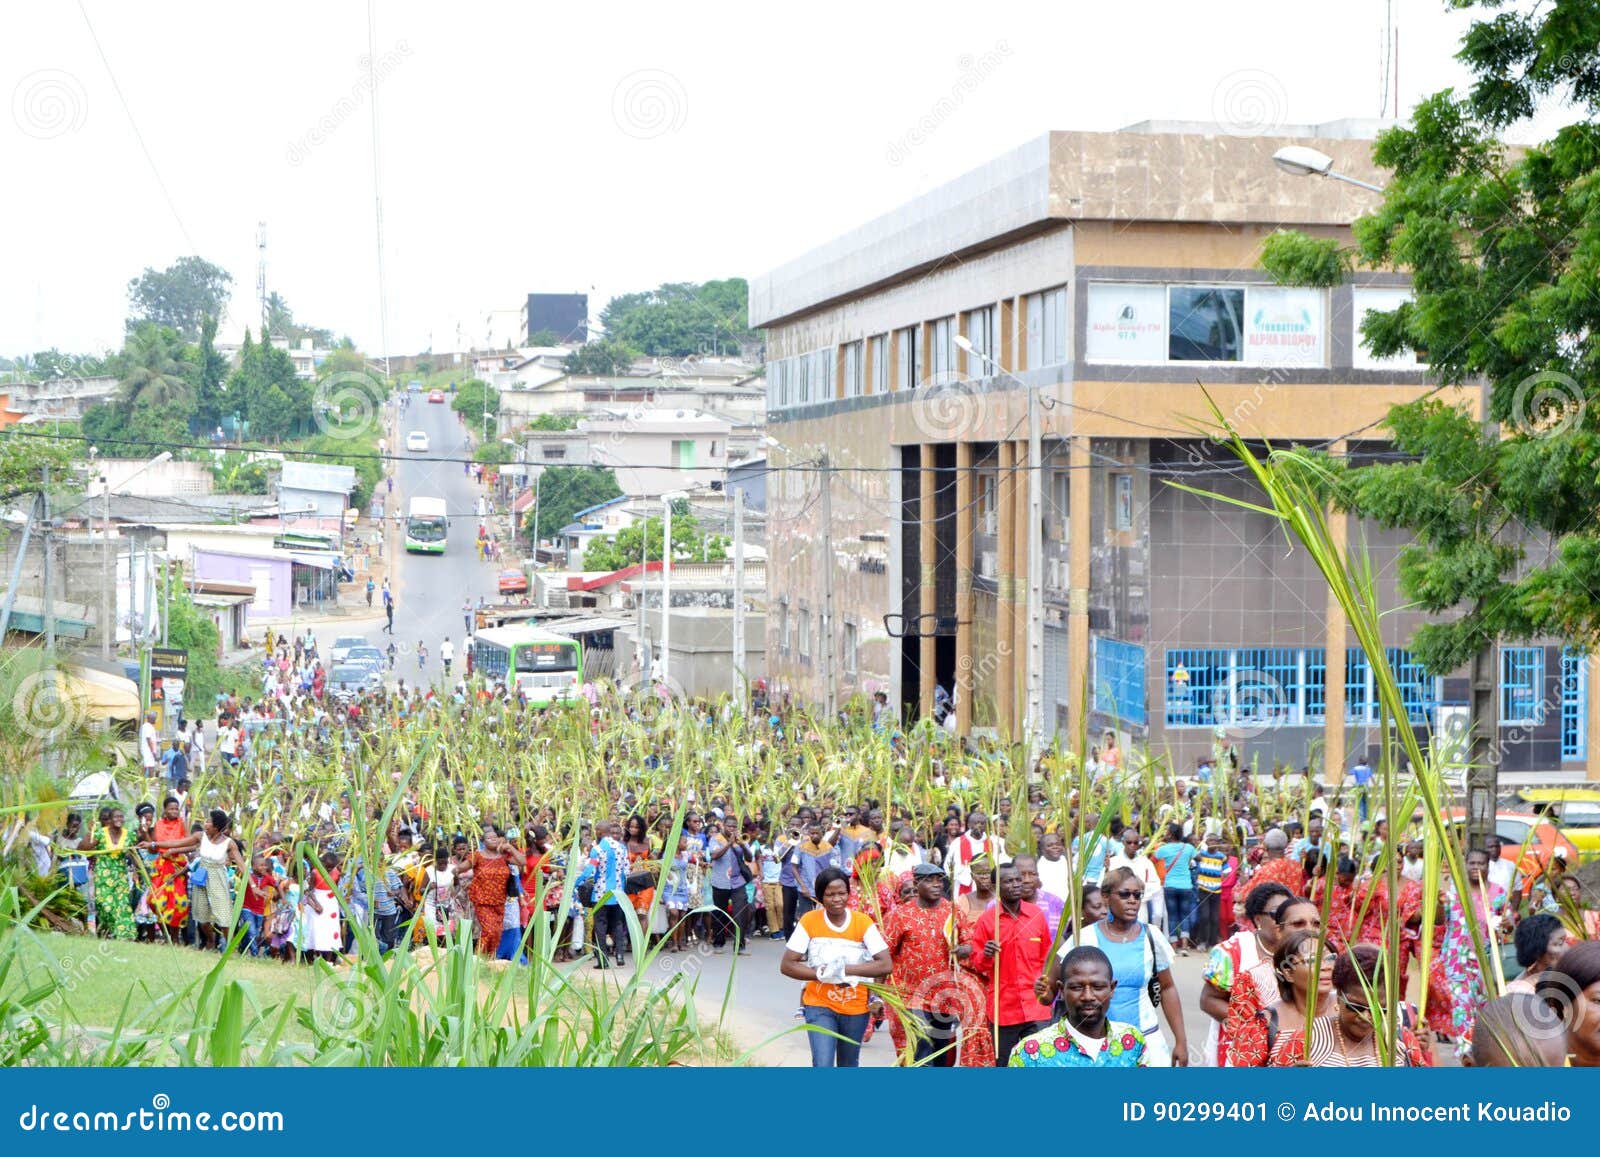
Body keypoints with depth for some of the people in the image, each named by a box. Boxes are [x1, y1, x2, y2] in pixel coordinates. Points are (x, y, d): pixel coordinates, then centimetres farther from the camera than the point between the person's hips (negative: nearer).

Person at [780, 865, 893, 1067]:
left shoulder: (863, 922, -10)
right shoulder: (809, 921, -10)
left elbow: (886, 965, -16)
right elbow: (786, 965, -10)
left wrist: (846, 970, -25)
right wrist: (822, 974, -23)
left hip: (856, 1007, 2)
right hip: (820, 1006, -1)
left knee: (848, 1066, 19)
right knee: (823, 1067, -16)